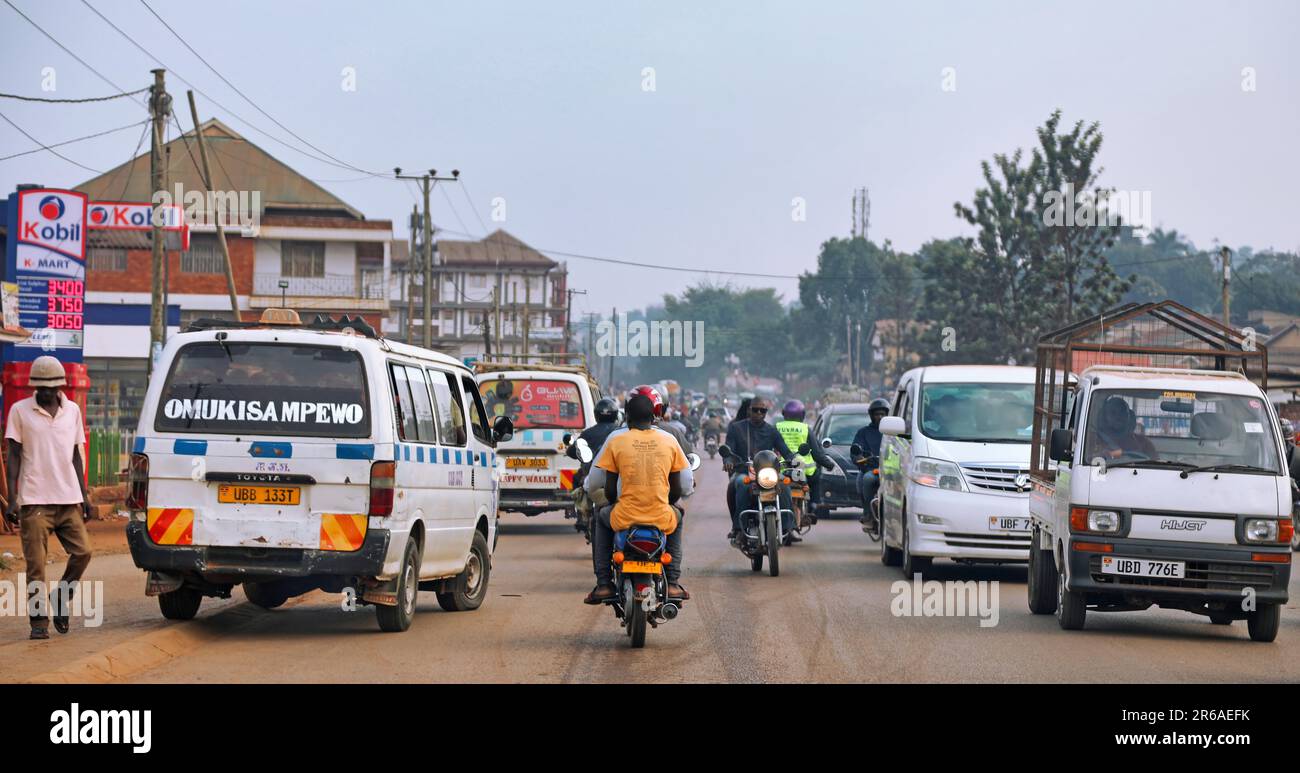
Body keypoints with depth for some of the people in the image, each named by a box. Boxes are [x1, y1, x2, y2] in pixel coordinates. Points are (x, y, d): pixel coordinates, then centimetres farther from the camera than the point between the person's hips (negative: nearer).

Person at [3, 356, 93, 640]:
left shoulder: (72, 410, 11)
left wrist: (84, 495, 11)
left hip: (68, 499, 3)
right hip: (34, 500, -3)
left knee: (82, 551, -6)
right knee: (36, 565, -4)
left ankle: (61, 599, 17)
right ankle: (38, 621, 3)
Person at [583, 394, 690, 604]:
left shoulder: (616, 440, 1)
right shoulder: (669, 440, 5)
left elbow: (610, 489, 4)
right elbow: (678, 490, 9)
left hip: (625, 519, -1)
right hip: (661, 521, 1)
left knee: (602, 517, 34)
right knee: (676, 517, 37)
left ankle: (603, 583, 23)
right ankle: (673, 583, 25)